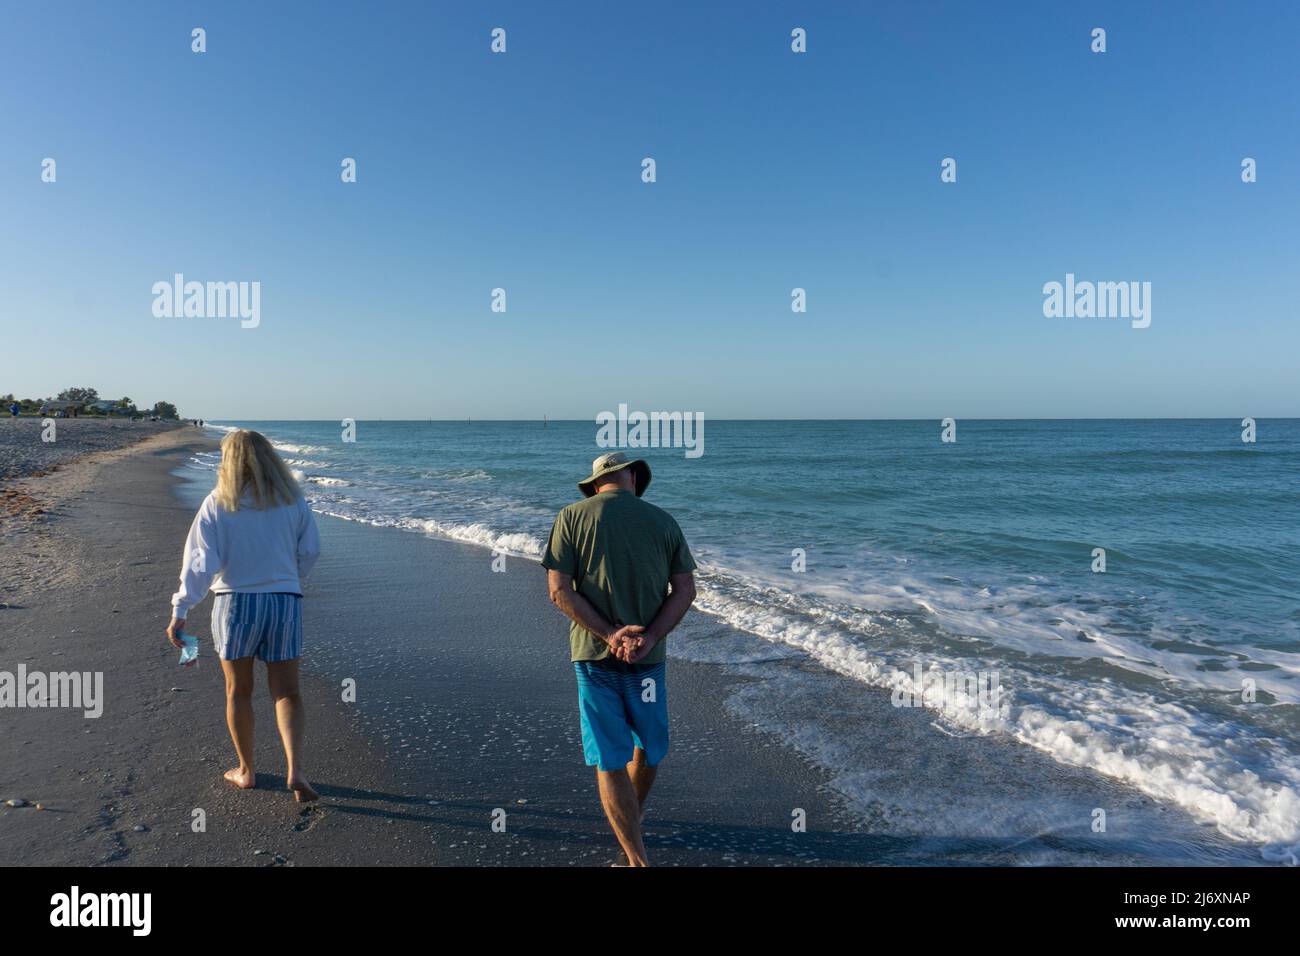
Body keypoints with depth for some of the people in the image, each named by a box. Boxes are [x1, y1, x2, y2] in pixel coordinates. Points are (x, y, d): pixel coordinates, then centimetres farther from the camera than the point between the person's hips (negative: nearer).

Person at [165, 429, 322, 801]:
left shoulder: (217, 504, -5)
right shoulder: (292, 500, 1)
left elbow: (200, 561, -8)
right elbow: (310, 551, 8)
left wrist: (180, 610, -4)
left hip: (235, 603, -1)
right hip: (285, 602, 1)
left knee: (239, 692, 15)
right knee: (287, 693, 7)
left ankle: (246, 771, 27)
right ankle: (295, 770, -8)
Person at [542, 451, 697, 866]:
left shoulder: (572, 517, -2)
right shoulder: (663, 521, 4)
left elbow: (559, 589, -11)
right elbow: (685, 589, -3)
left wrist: (610, 635, -15)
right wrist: (647, 639, -13)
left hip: (594, 655, -2)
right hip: (649, 658, 2)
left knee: (610, 762, 5)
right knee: (648, 747, 25)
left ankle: (637, 858, 5)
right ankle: (632, 816, 46)